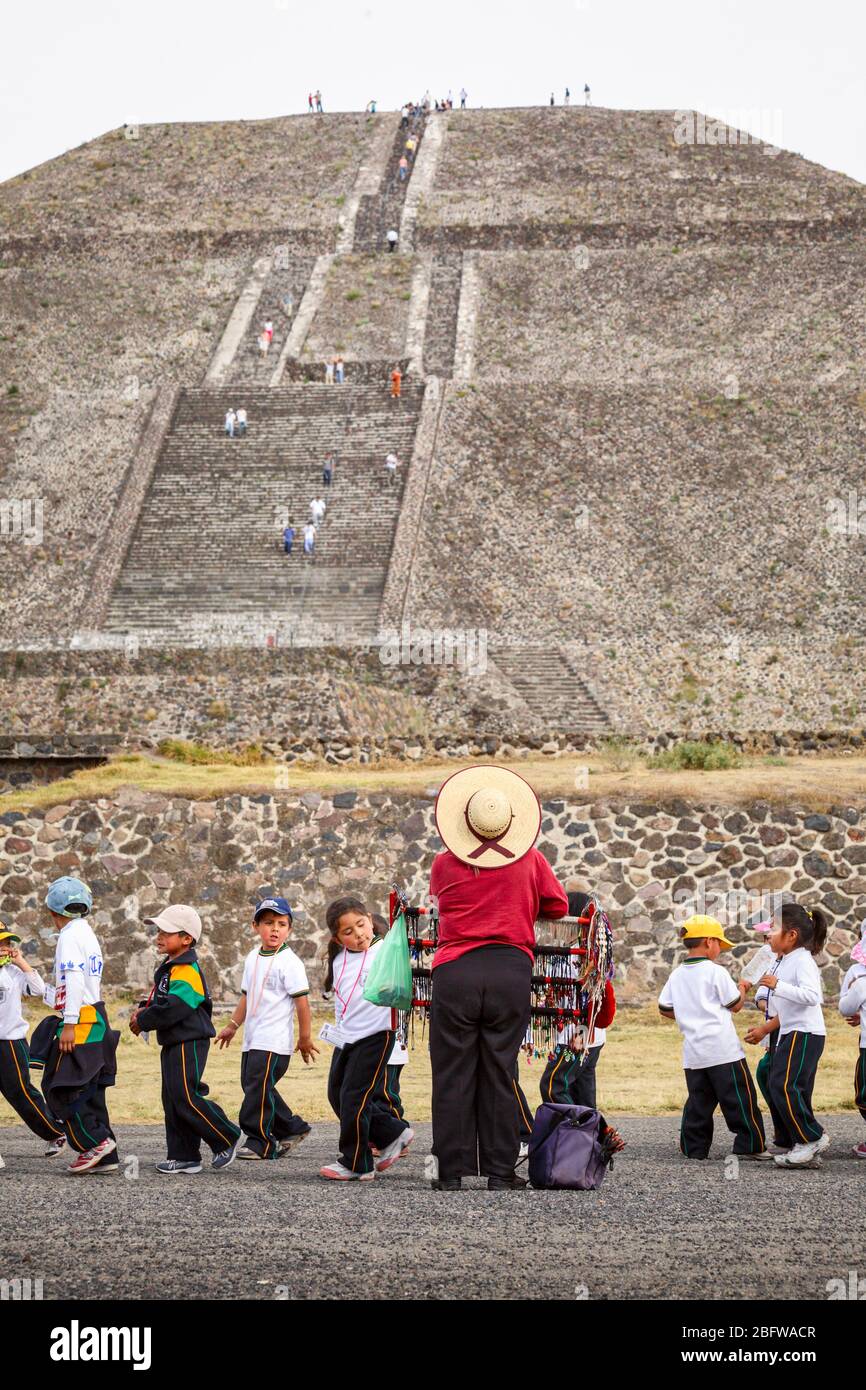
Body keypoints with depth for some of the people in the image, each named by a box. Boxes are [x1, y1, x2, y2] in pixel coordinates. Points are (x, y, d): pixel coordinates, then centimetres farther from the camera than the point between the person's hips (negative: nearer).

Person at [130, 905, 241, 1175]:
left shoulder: (186, 972, -19)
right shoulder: (167, 968, 15)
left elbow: (171, 1008, -25)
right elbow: (160, 1000, 25)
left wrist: (143, 1022, -14)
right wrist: (144, 1009, 4)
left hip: (189, 1043, -11)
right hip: (172, 1044, 11)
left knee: (185, 1097, -13)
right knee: (172, 1101, 10)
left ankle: (227, 1139, 1)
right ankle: (183, 1156, 15)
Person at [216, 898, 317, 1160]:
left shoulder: (289, 962, -12)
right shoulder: (253, 958, 13)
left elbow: (301, 1000, -12)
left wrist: (305, 1038, -10)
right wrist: (232, 1026, 22)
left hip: (274, 1041, -8)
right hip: (252, 1039, 8)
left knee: (259, 1087, -10)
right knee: (253, 1086, 12)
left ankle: (260, 1142, -1)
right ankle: (292, 1128, 24)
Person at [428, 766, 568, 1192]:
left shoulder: (444, 864, 4)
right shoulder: (530, 860, 4)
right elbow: (558, 907, 15)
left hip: (455, 972, 0)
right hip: (511, 970, 1)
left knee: (452, 1075, 4)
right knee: (499, 1073, 5)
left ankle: (451, 1171, 3)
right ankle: (500, 1172, 5)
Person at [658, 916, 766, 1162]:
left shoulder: (676, 976, 9)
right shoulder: (715, 971, -9)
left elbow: (664, 1009, 13)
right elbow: (735, 1005, -2)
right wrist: (741, 988, 17)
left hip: (692, 1052, 6)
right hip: (722, 1047, -6)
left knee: (698, 1100, 11)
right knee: (739, 1099, 0)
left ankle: (694, 1148, 8)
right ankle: (750, 1145, 0)